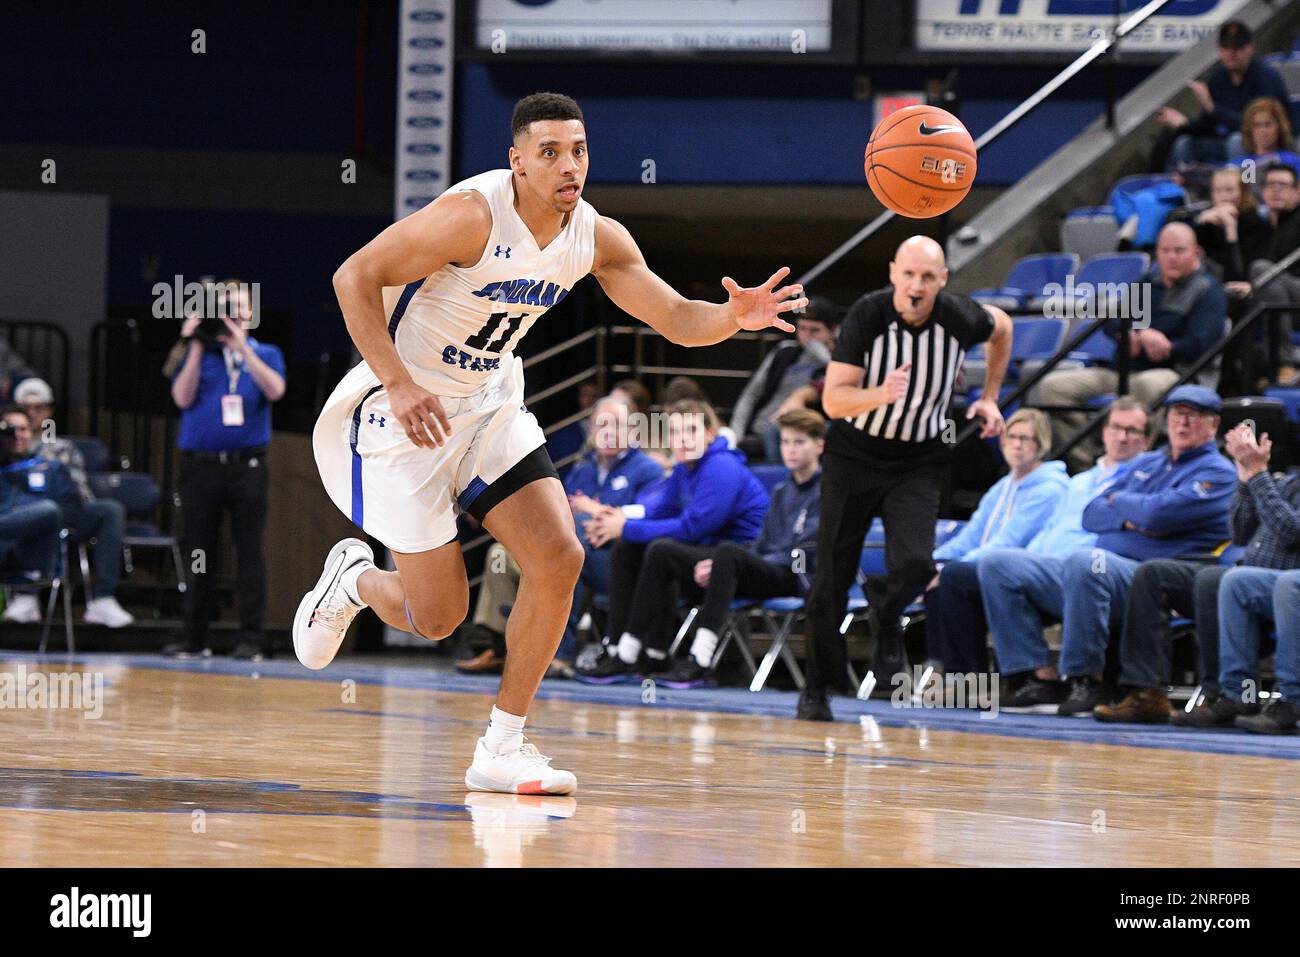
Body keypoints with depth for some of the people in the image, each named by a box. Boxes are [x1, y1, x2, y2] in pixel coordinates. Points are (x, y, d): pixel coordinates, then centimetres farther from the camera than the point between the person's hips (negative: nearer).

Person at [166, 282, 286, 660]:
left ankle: (251, 638, -3)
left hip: (247, 466, -1)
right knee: (199, 554, 5)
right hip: (200, 467, 1)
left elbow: (274, 390, -10)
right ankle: (194, 639, 11)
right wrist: (197, 347, -8)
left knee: (249, 551, -4)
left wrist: (242, 348, -15)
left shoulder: (265, 355, 11)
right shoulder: (197, 354, 11)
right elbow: (182, 398, -4)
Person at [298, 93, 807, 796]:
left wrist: (736, 316, -25)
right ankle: (352, 578, 31)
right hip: (407, 414, -6)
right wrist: (401, 388, -30)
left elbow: (678, 321, -2)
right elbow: (355, 276, -23)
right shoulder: (474, 215, -25)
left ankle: (501, 749, 2)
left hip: (490, 408, 6)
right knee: (437, 617, -6)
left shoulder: (596, 238, -6)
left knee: (559, 559, -10)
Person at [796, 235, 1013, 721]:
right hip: (853, 455, -1)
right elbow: (833, 400, -22)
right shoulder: (867, 315, -20)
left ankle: (885, 617, 13)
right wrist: (881, 393, -40)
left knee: (915, 564, -22)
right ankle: (817, 687, 18)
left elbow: (1001, 326, 11)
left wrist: (989, 398, 9)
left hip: (920, 461, 1)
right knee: (831, 579, 1)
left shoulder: (959, 318, -15)